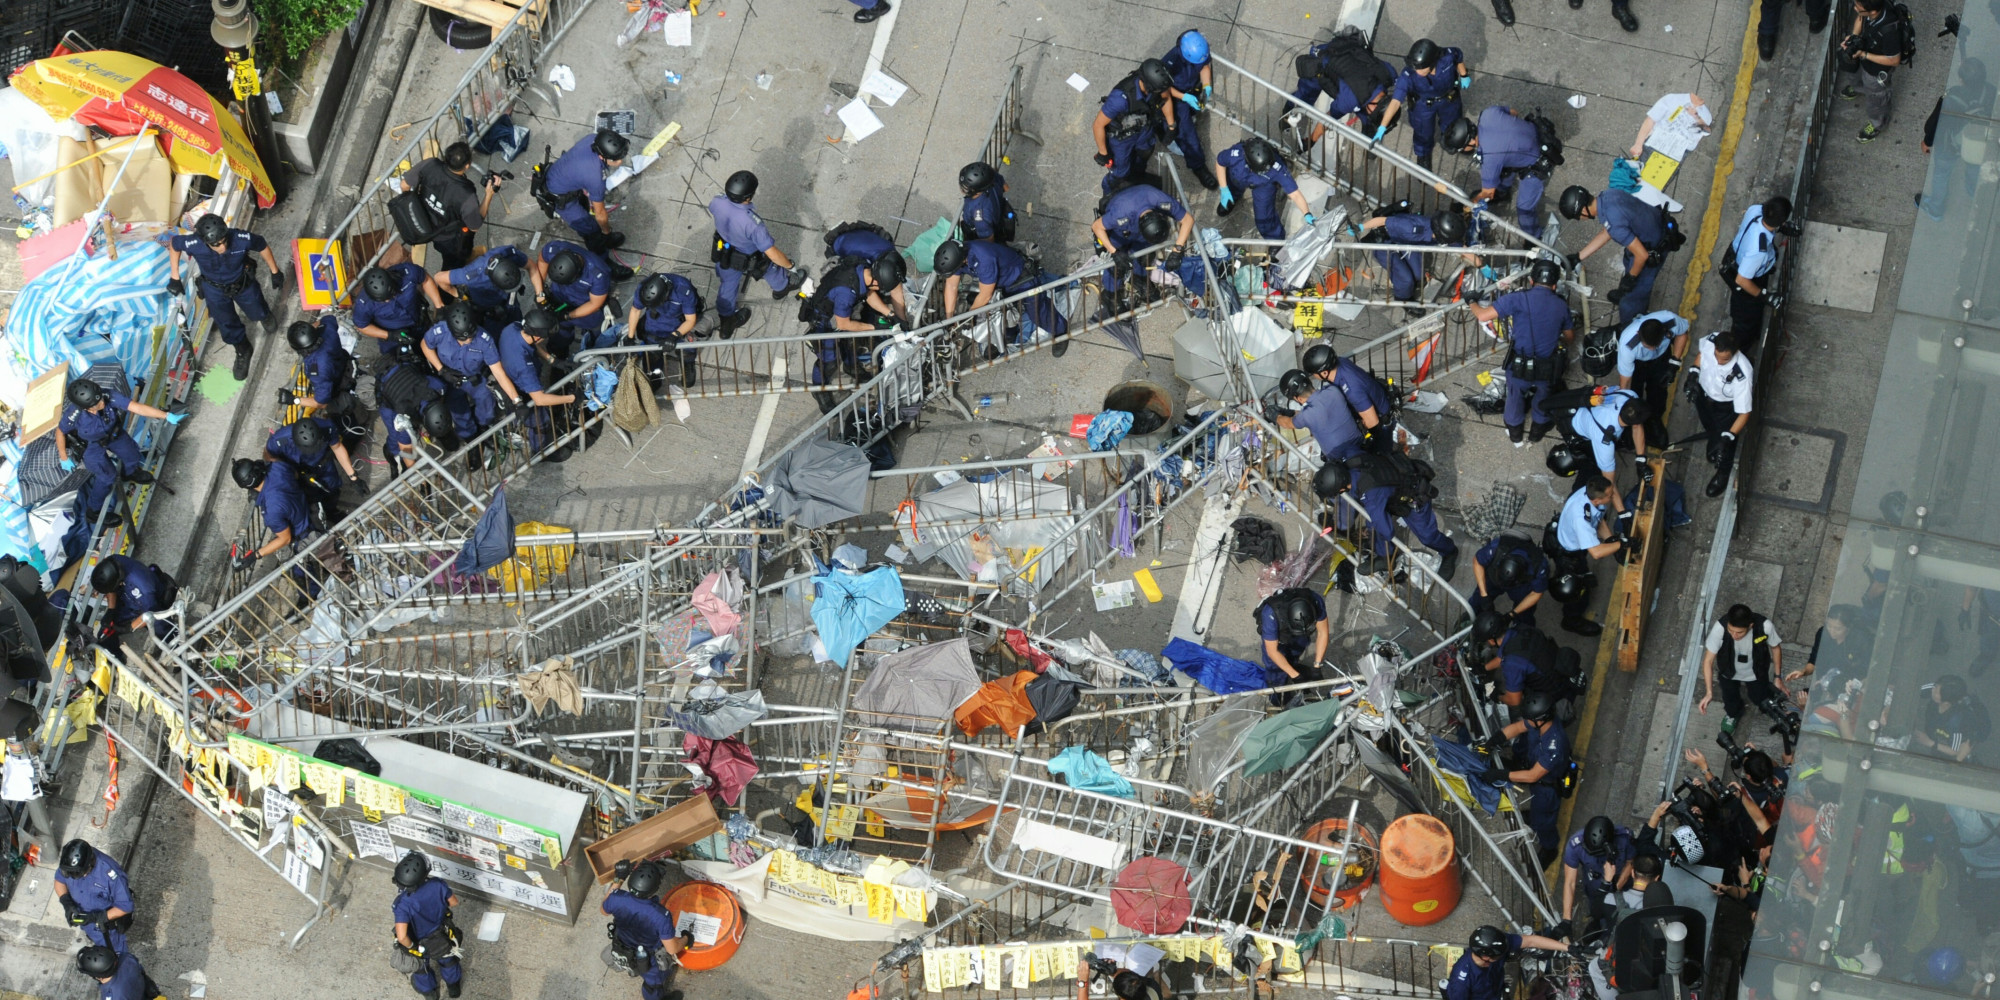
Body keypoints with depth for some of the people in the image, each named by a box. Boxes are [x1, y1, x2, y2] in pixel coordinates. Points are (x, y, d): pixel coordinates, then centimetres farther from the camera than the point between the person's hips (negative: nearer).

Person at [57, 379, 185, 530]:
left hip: (112, 433, 4)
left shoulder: (109, 398, -39)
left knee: (131, 454, 17)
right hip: (90, 444, -4)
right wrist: (64, 459, -8)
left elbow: (136, 407, -43)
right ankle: (93, 511, 18)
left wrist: (167, 416, -50)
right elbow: (60, 432, -21)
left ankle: (129, 473, 56)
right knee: (107, 476, -7)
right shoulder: (73, 415, -41)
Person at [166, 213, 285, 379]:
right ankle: (243, 352, 46)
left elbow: (262, 246, -16)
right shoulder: (194, 244, -38)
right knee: (228, 326, 13)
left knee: (258, 313, 23)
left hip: (243, 283, 0)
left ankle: (264, 315, 63)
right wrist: (174, 277, -9)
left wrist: (275, 272, -3)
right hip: (215, 290, 0)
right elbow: (174, 244, -14)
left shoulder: (242, 239, -40)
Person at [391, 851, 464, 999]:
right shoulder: (437, 885, -33)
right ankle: (453, 987, 63)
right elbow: (454, 902, -12)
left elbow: (402, 937, -44)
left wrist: (411, 946, -21)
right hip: (442, 940, 2)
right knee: (447, 960, 36)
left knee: (421, 969, 33)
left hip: (420, 945, -2)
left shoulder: (403, 903, -42)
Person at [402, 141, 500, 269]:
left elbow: (405, 186, -15)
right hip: (449, 238, -4)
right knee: (453, 265, 30)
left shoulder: (430, 165, -33)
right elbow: (475, 227, -23)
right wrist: (489, 195, -22)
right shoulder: (466, 196, -42)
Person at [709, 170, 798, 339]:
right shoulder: (752, 223, -46)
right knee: (769, 266, 32)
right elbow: (772, 254, -37)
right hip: (750, 258, -3)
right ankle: (781, 287, 65)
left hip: (724, 253, 3)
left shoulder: (717, 203, -31)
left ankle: (725, 326, 49)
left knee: (727, 286, 29)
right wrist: (789, 265, -16)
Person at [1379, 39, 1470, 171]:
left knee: (1452, 125, 29)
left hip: (1448, 98, 2)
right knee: (1423, 132, 20)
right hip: (1423, 104, -2)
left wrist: (1464, 76, 4)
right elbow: (1395, 101, -44)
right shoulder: (1408, 76, -43)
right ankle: (1422, 157, 55)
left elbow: (1459, 56, -13)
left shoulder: (1448, 56, -38)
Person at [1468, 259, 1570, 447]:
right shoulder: (1561, 305, -4)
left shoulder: (1519, 299, -17)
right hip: (1547, 368, 2)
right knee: (1541, 400, 30)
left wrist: (1472, 302, 2)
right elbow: (1568, 337, 14)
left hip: (1519, 367, -2)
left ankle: (1516, 436, 48)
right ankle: (1537, 433, 53)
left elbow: (1483, 316, -20)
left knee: (1515, 398, 26)